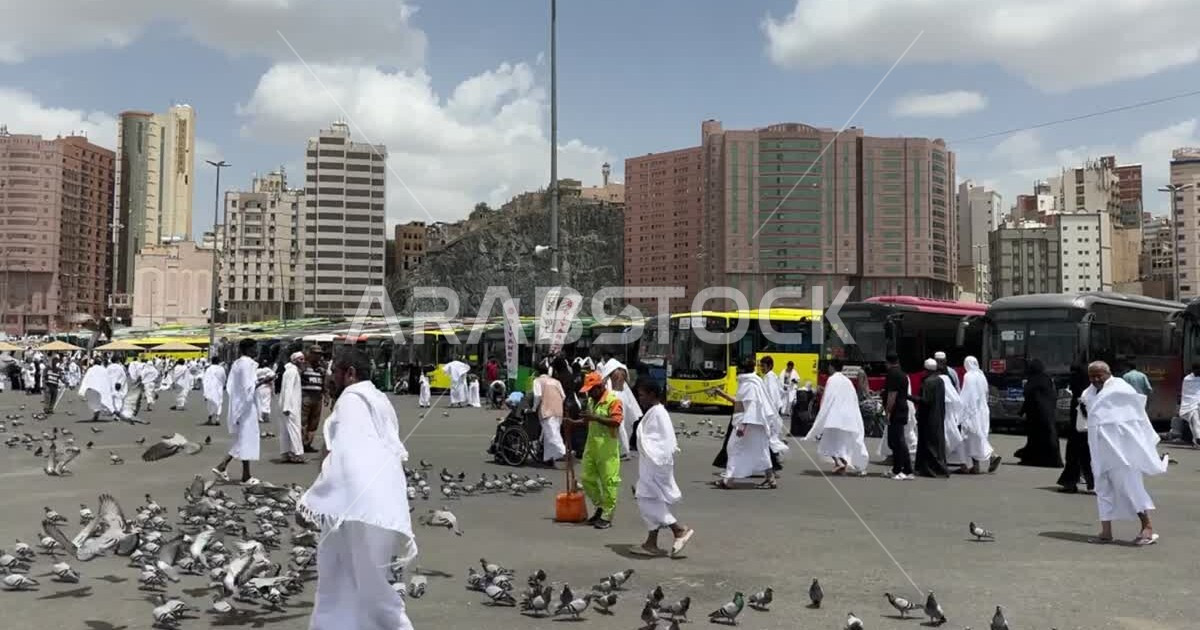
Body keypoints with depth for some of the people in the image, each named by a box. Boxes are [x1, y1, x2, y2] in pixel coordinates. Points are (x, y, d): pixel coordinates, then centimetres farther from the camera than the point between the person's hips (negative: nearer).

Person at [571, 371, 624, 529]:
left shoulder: (613, 400, -12)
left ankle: (607, 516, 5)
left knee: (608, 482, -3)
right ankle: (600, 507, 27)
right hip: (591, 445, 9)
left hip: (607, 447, -8)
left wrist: (595, 417, -29)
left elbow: (616, 421, -23)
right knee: (587, 478, 10)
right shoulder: (591, 400, 14)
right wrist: (575, 422, 12)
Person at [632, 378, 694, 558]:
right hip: (649, 464, 10)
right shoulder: (651, 412, 14)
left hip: (656, 464, -10)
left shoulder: (658, 412, -15)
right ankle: (651, 543, 17)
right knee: (651, 501, 12)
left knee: (648, 500, -8)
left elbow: (667, 440, -21)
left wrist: (662, 463, -24)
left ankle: (680, 529, -4)